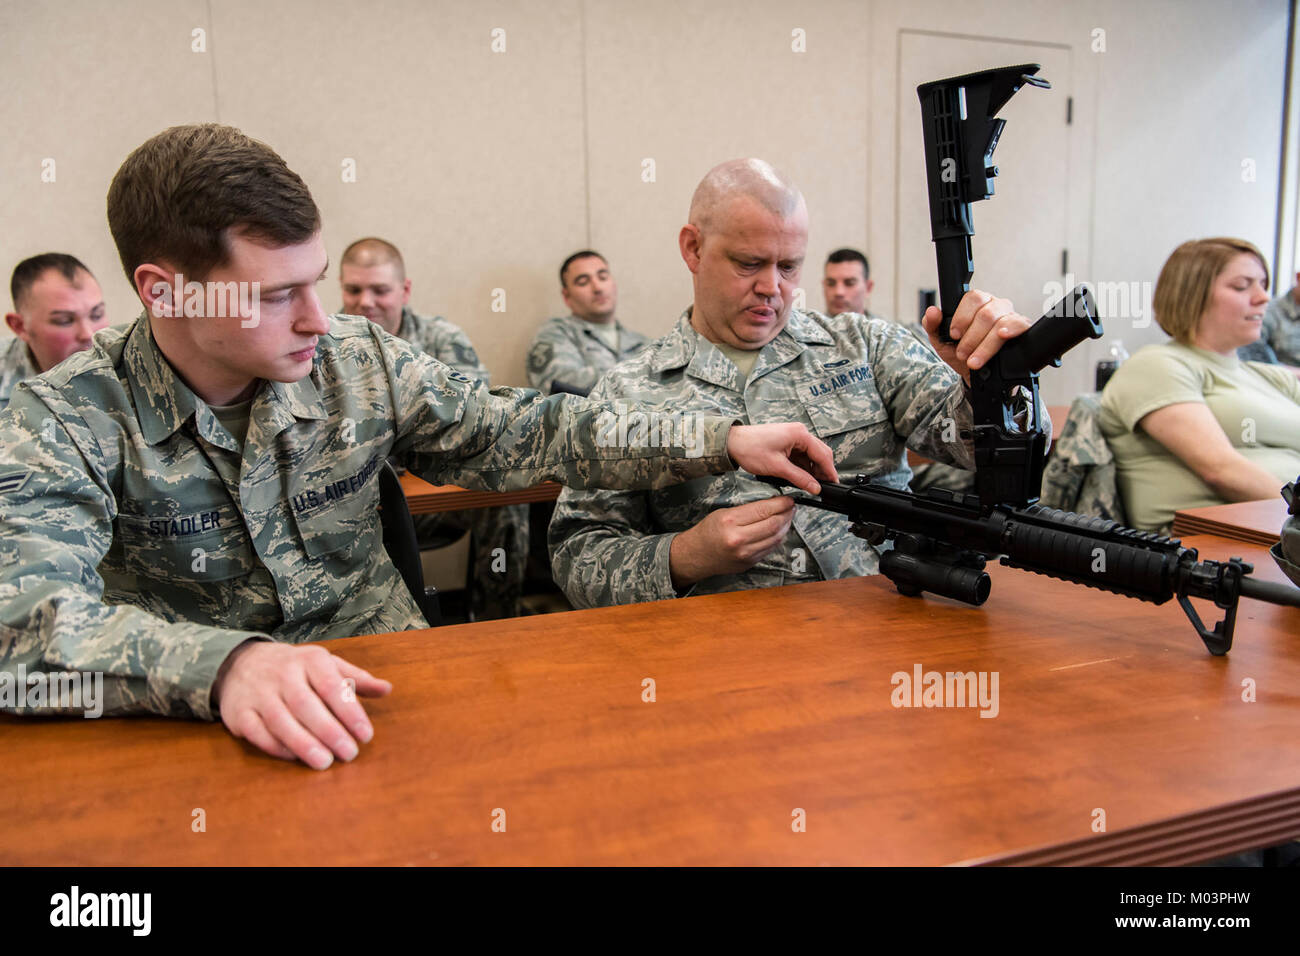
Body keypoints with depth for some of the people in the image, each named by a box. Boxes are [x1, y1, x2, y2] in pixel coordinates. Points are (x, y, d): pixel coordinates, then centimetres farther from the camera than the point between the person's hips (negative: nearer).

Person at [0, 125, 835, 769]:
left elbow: (514, 434, 0)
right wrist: (224, 664, -44)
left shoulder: (359, 362, -3)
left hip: (378, 689, 2)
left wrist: (724, 441, -5)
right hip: (185, 732, -1)